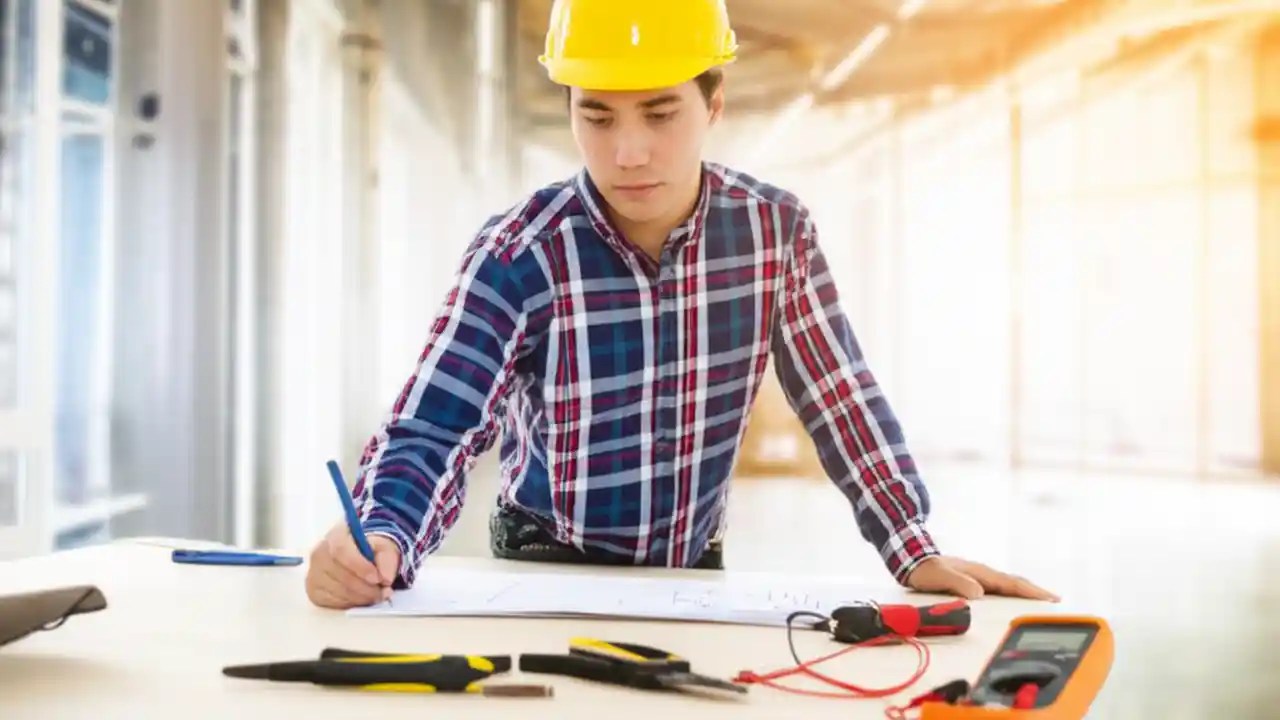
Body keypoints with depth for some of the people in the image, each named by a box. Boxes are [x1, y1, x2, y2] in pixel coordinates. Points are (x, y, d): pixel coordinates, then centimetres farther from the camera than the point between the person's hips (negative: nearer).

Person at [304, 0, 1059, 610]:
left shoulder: (775, 229, -10)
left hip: (695, 569, 2)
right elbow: (431, 434, -24)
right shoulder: (519, 257, -19)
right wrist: (379, 543, -45)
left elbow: (841, 398, -2)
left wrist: (917, 552, -9)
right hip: (550, 574, -2)